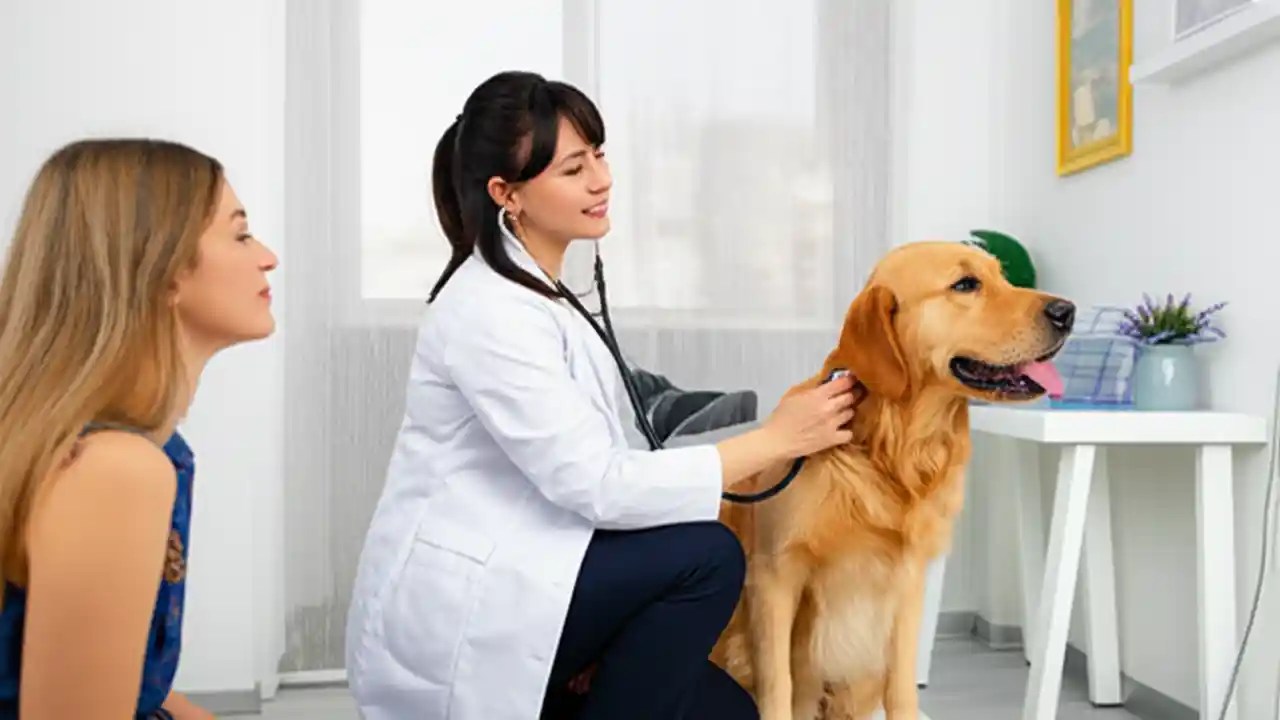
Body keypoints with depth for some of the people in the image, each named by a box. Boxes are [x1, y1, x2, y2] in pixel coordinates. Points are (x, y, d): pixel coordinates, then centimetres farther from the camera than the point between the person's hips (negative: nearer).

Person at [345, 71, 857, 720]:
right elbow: (597, 485, -22)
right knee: (706, 558, -20)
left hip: (501, 582, 9)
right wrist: (776, 439, -17)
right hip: (450, 614, -9)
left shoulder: (537, 290, 10)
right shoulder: (492, 312, -20)